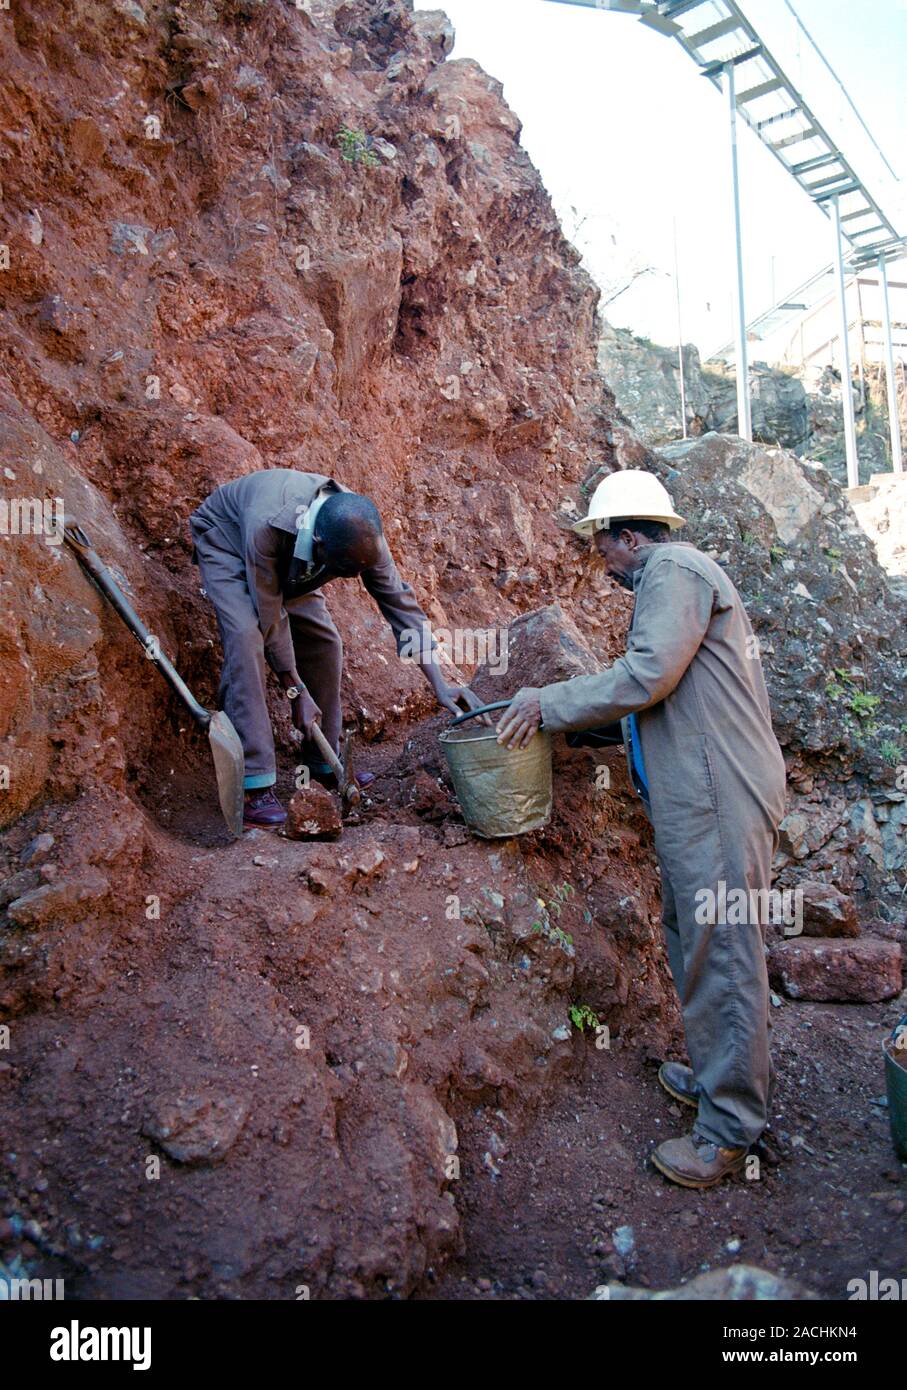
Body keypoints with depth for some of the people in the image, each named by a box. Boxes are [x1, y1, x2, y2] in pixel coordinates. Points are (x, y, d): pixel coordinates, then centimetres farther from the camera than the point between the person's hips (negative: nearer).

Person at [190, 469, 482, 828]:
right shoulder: (269, 525, -44)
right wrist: (296, 692, -27)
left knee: (324, 640, -4)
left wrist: (440, 684, -30)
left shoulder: (361, 533, -29)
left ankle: (325, 763, 13)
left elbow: (399, 601, -25)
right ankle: (254, 785, -27)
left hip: (287, 560, 6)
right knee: (247, 637, -28)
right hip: (225, 541, -5)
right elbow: (271, 617, -34)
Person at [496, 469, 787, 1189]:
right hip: (703, 798, 11)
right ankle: (718, 1076, 34)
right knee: (695, 940, 19)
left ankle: (728, 1129, 7)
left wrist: (549, 702, -13)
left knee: (722, 955, -4)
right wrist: (586, 722, 22)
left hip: (719, 800, -11)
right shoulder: (678, 575, 23)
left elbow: (647, 673, -21)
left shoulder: (674, 570, -10)